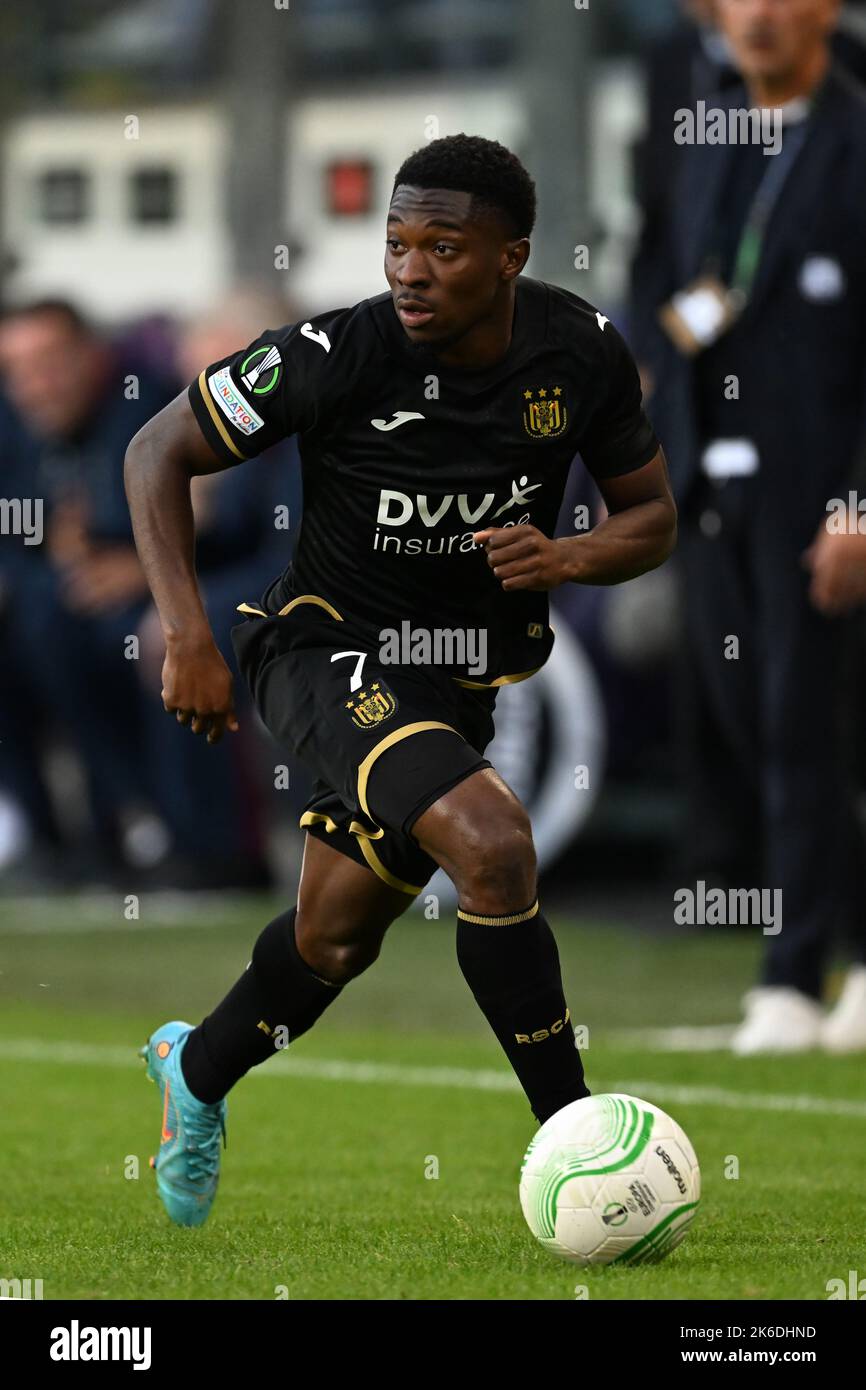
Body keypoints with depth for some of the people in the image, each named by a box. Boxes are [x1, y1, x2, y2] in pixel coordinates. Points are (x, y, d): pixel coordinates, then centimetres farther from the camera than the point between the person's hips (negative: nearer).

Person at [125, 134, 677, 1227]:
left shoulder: (582, 352, -10)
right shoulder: (337, 355, -22)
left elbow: (651, 516, 3)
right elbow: (159, 452, -10)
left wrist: (569, 558, -20)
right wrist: (185, 634, -18)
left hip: (460, 682, 5)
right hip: (332, 653, -5)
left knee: (336, 940, 18)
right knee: (492, 843, -30)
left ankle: (196, 1073, 49)